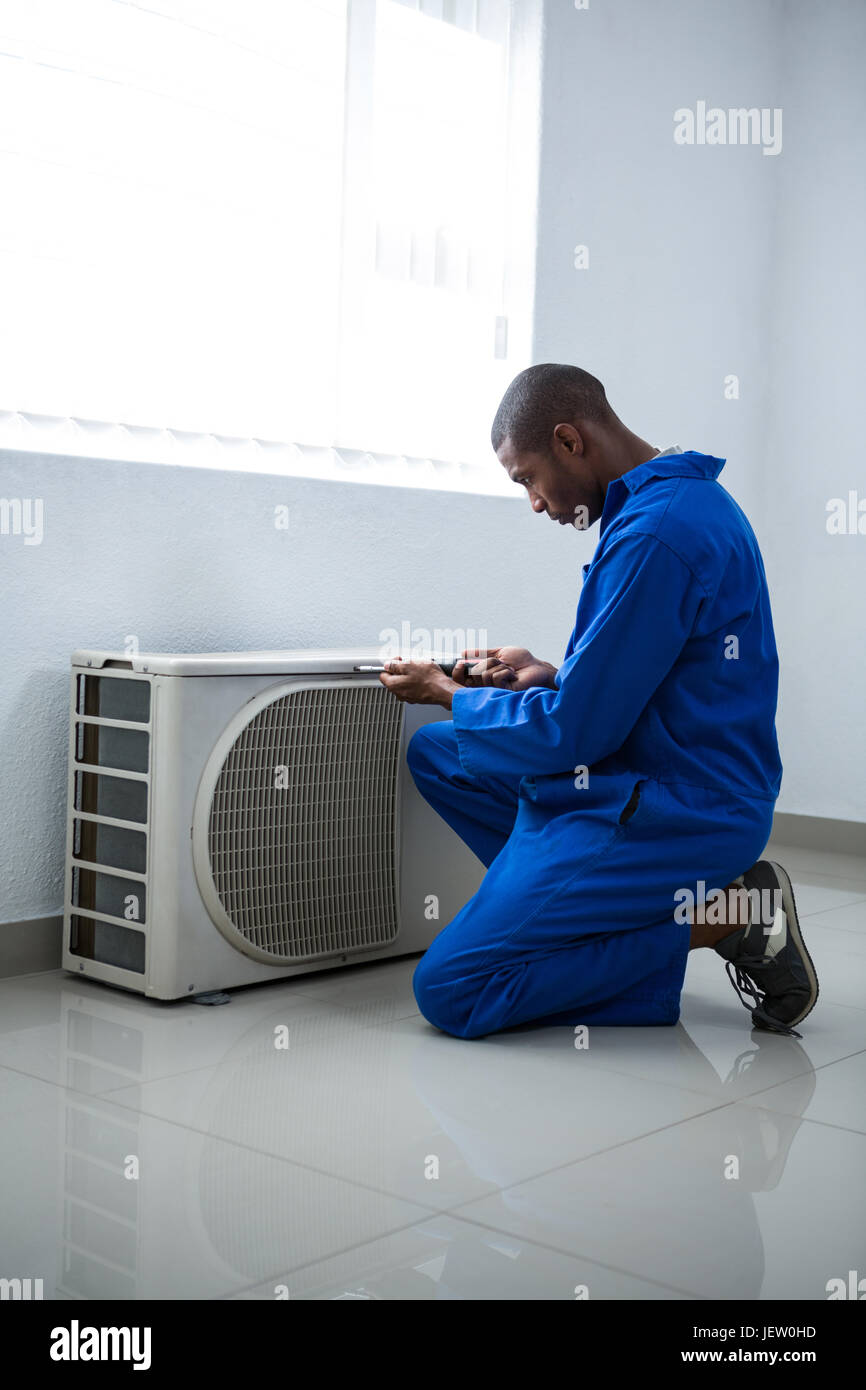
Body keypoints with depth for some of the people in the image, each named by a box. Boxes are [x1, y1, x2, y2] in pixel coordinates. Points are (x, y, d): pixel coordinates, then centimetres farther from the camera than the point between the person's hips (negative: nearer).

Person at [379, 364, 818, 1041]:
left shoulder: (656, 536, -23)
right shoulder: (692, 499, 11)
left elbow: (576, 731, -19)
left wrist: (448, 693, -4)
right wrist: (550, 677, 11)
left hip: (675, 809, -11)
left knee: (449, 991, -13)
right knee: (436, 752, 16)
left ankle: (719, 918, -9)